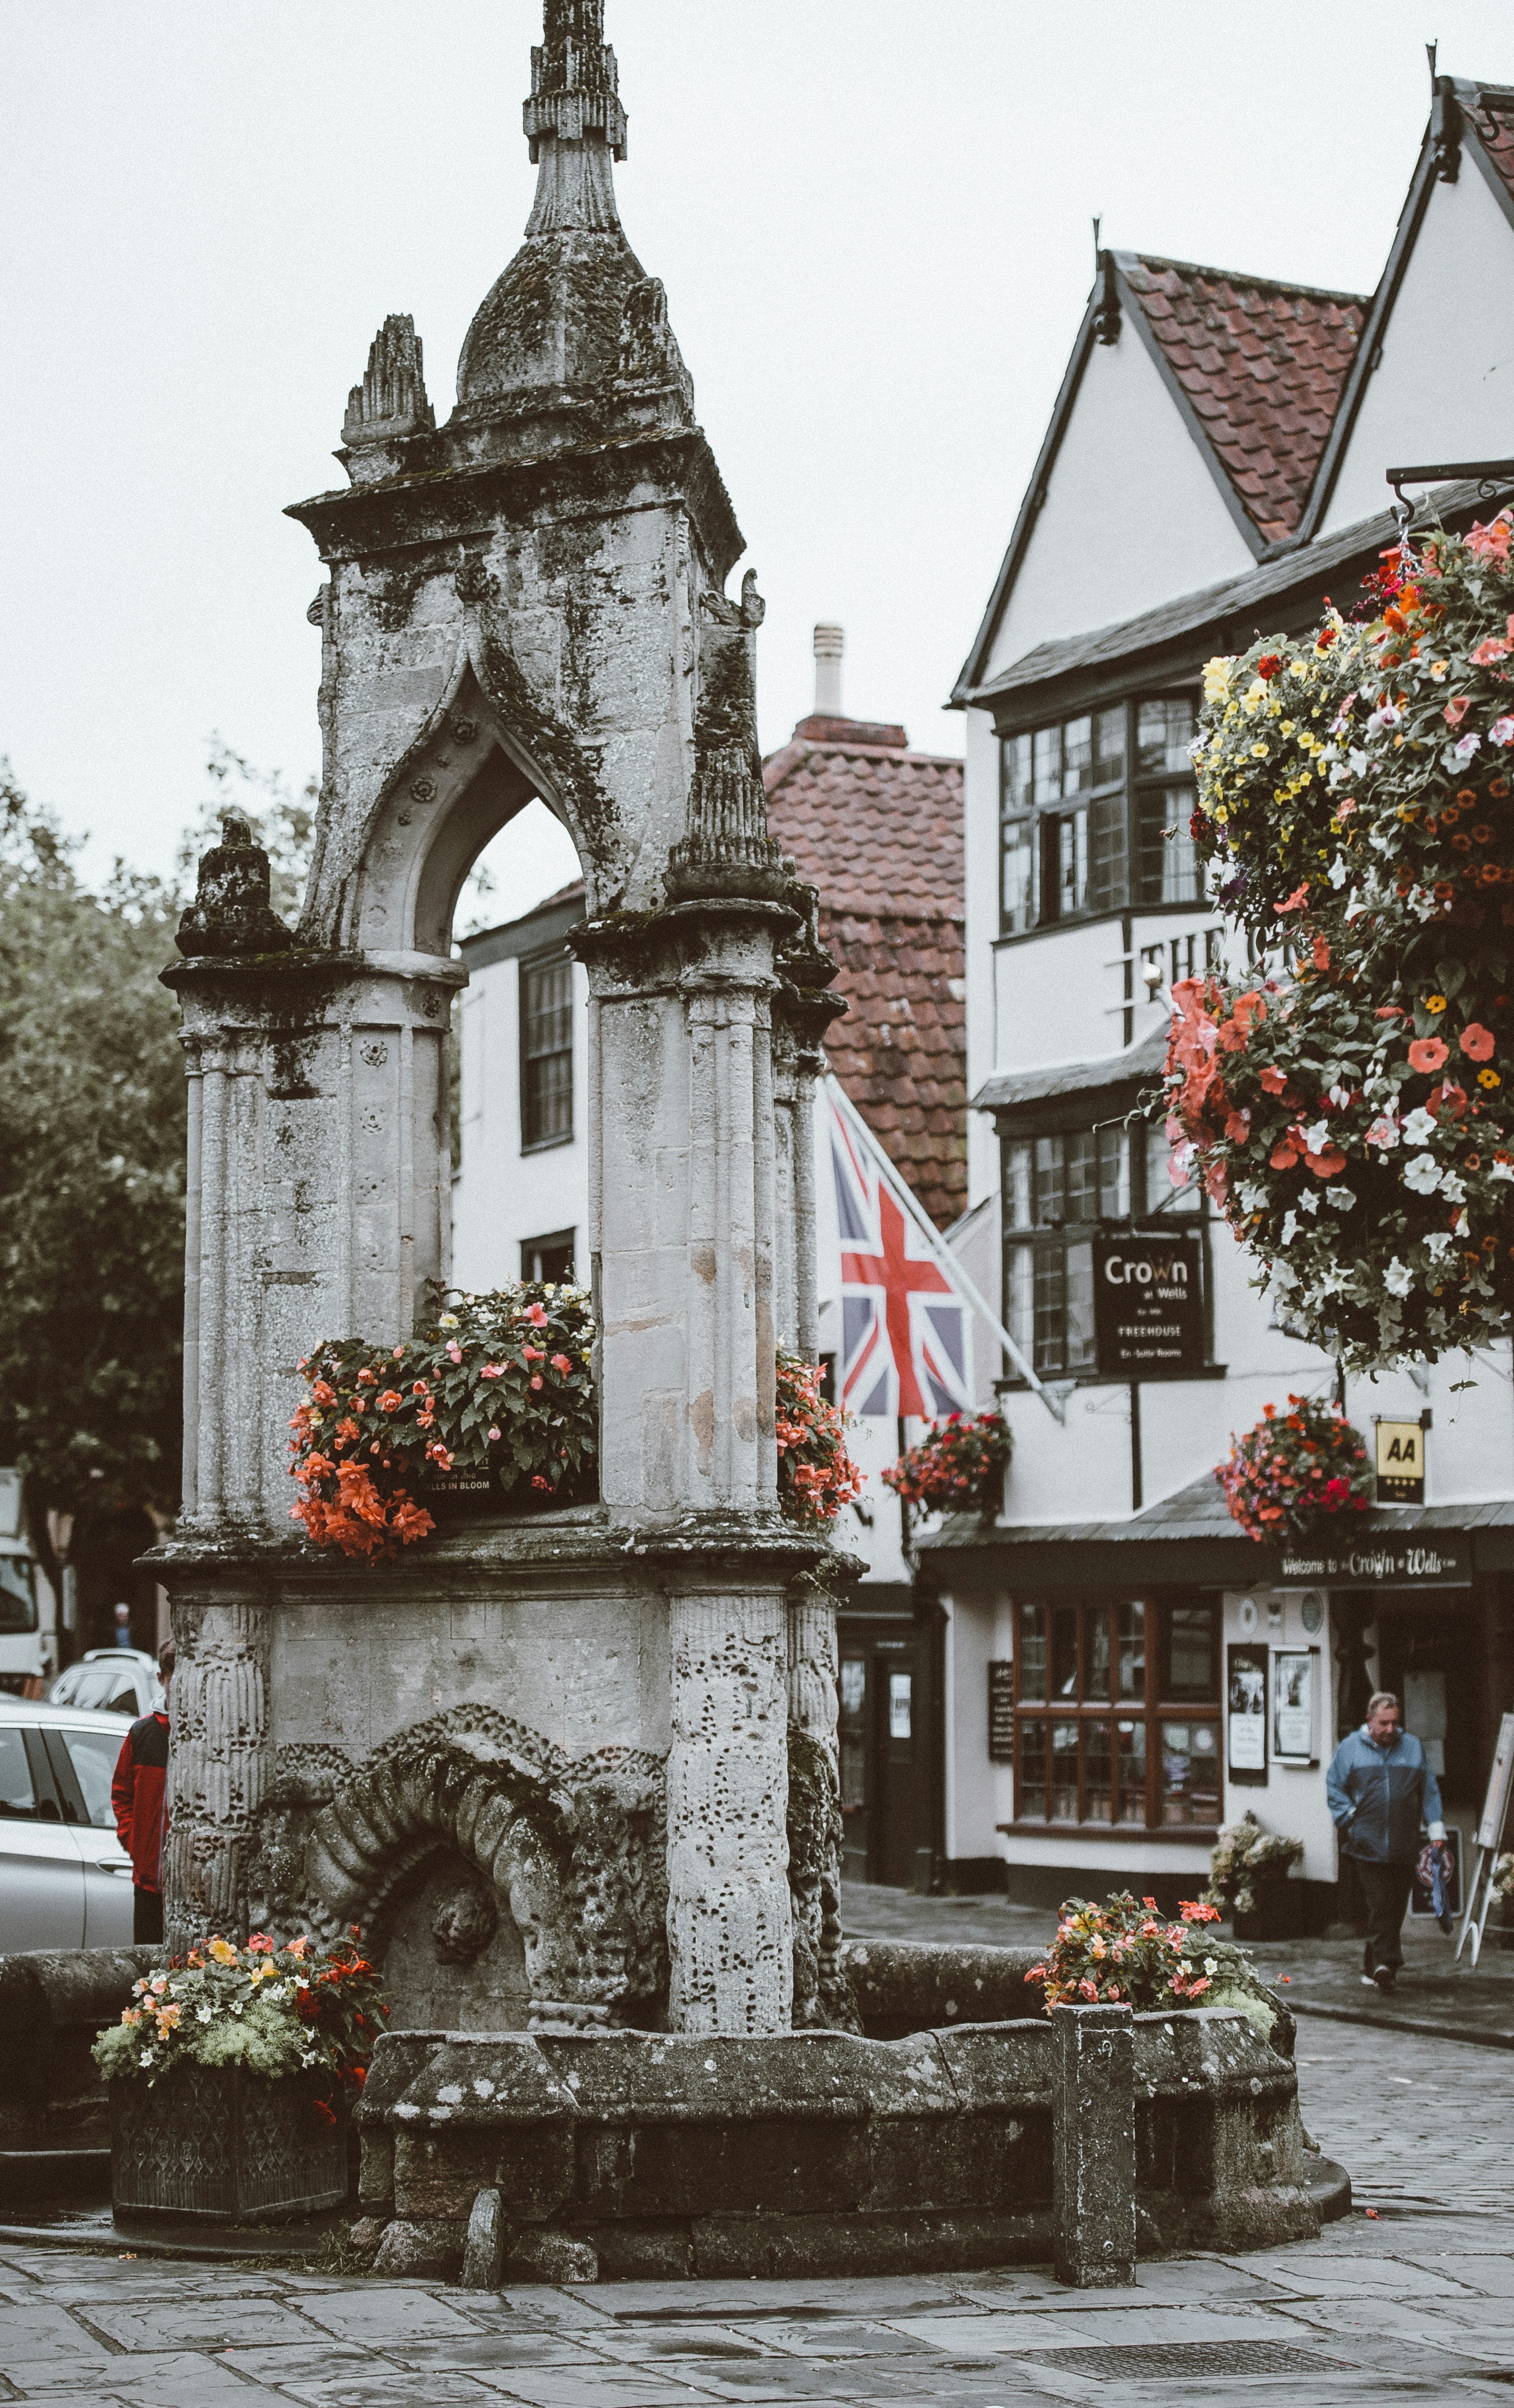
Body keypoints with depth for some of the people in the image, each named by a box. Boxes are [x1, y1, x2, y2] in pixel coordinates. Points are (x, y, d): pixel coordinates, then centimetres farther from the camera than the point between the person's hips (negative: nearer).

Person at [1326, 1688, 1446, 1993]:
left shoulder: (1413, 1748, 12)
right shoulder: (1350, 1748, 6)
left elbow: (1430, 1792, 15)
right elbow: (1333, 1786, 11)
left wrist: (1436, 1831, 9)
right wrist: (1349, 1817, -1)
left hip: (1404, 1848, 3)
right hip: (1368, 1847, -3)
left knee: (1396, 1907, 4)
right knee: (1380, 1904, -13)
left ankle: (1375, 1966, 16)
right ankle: (1384, 1962, -18)